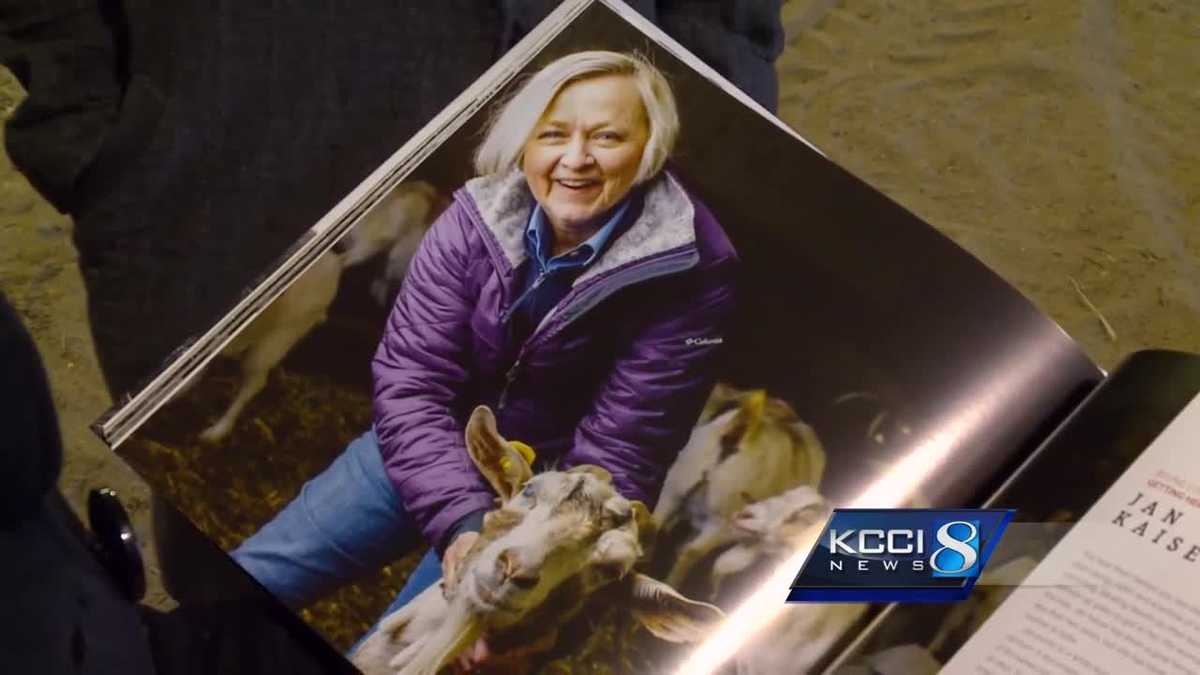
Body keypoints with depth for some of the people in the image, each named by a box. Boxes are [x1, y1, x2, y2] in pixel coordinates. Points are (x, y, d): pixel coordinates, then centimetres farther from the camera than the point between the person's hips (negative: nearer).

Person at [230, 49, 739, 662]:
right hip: (430, 454, 3)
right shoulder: (478, 218, -14)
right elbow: (408, 382, -18)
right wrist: (460, 518, -32)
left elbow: (614, 460, -20)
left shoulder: (688, 271, -22)